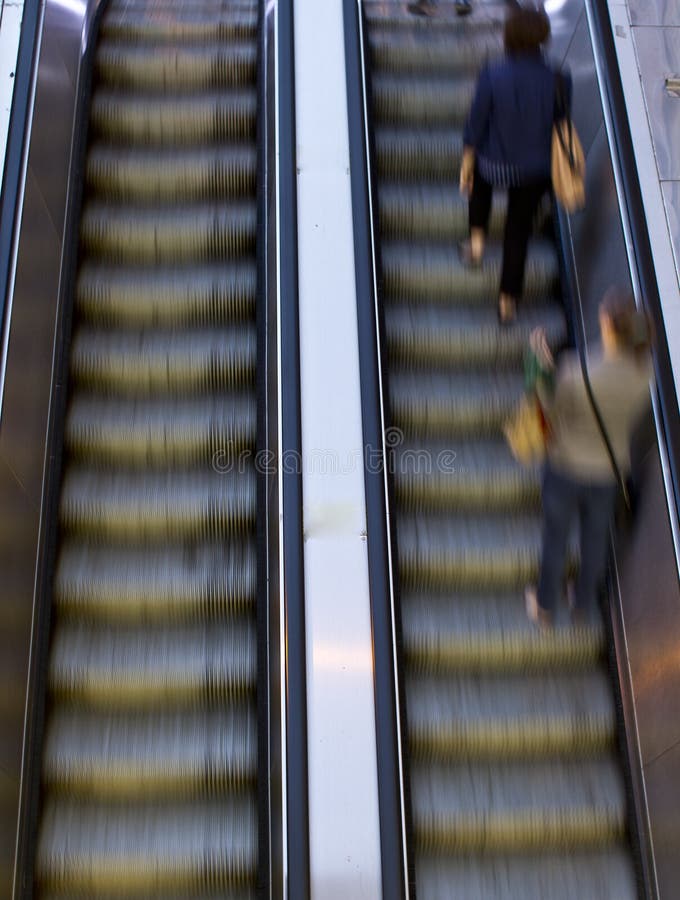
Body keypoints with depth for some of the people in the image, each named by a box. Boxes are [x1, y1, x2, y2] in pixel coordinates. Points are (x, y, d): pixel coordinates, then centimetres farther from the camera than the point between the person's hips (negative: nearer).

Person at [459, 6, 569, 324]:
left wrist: (466, 165, 2)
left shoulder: (492, 76, -20)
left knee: (481, 180, 37)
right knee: (519, 231, 18)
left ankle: (477, 239, 30)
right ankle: (508, 300, 26)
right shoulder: (559, 80, -13)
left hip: (496, 164, -1)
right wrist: (555, 167, 16)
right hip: (537, 170, 2)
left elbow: (476, 125, -12)